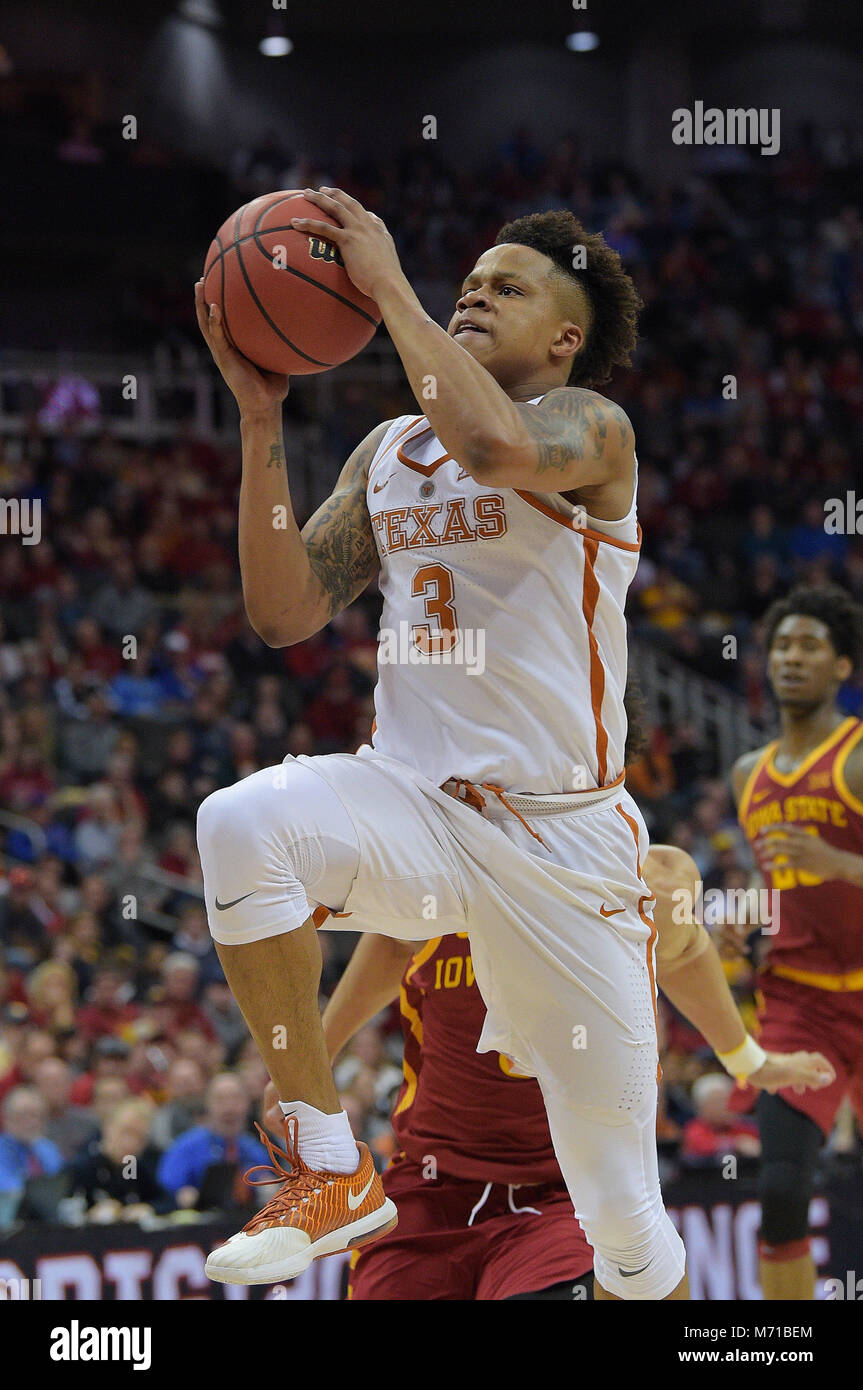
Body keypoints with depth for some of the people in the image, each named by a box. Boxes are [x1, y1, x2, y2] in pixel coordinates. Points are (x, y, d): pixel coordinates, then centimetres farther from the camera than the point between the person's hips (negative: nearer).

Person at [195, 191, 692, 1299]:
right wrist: (261, 419, -1)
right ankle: (326, 1169, -21)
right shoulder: (386, 452, 13)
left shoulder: (592, 427, -6)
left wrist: (389, 288, -21)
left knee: (624, 1218, -1)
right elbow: (284, 615, 6)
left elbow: (498, 447, -30)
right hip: (412, 801, 4)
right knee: (241, 823, -31)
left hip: (563, 835, -4)